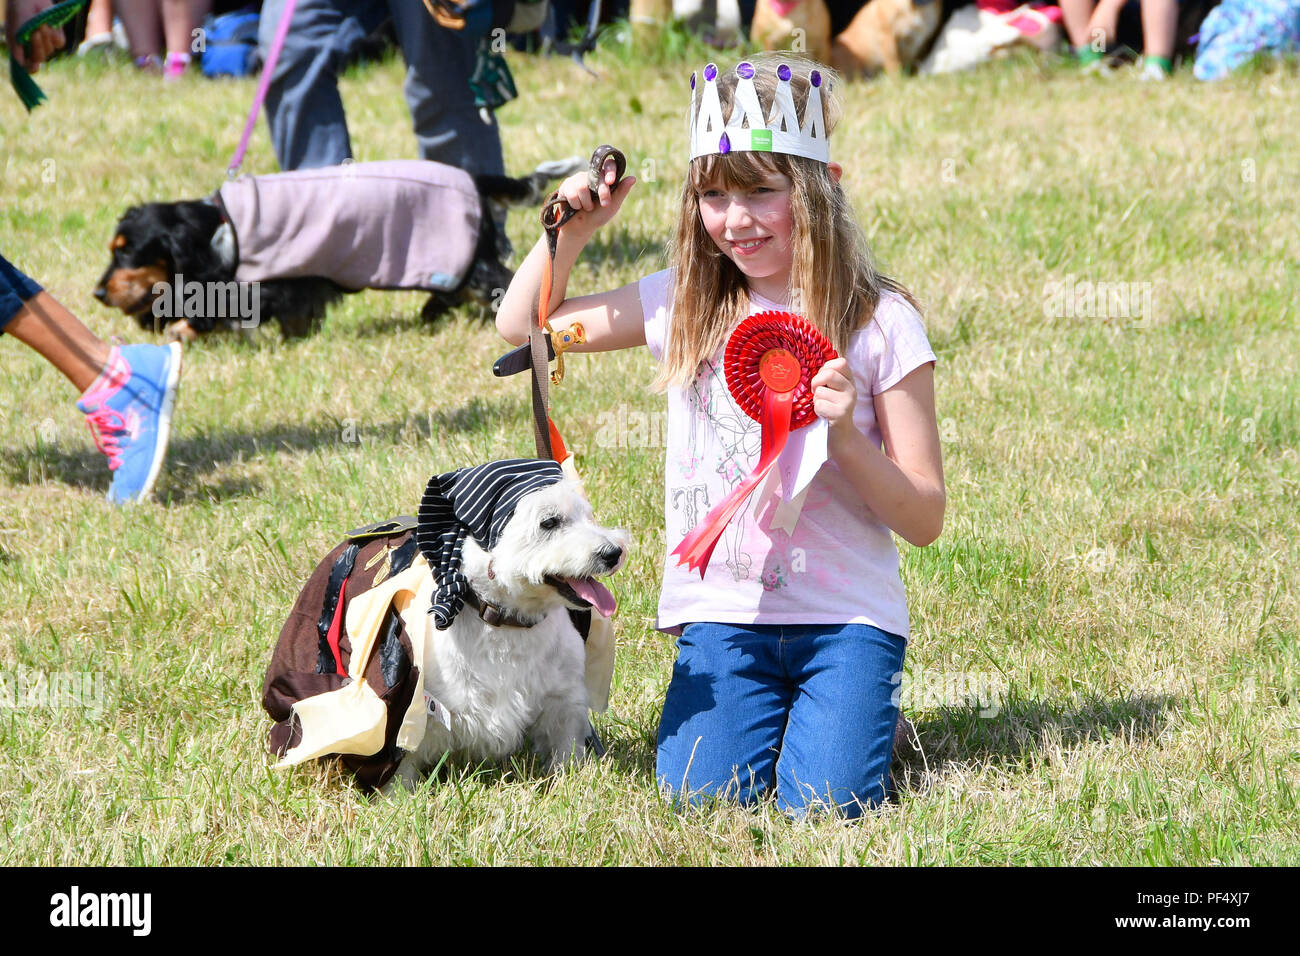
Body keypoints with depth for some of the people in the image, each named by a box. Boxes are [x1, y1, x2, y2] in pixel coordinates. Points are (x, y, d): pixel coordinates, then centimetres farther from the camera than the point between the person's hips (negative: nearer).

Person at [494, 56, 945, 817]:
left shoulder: (879, 324, -6)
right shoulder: (686, 305, 4)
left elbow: (925, 519, -4)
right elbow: (523, 326, 17)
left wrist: (846, 439, -21)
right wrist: (574, 231, 2)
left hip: (846, 613, -2)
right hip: (722, 608, 3)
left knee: (824, 805, -19)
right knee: (703, 797, -16)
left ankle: (860, 707, 14)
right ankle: (769, 704, 16)